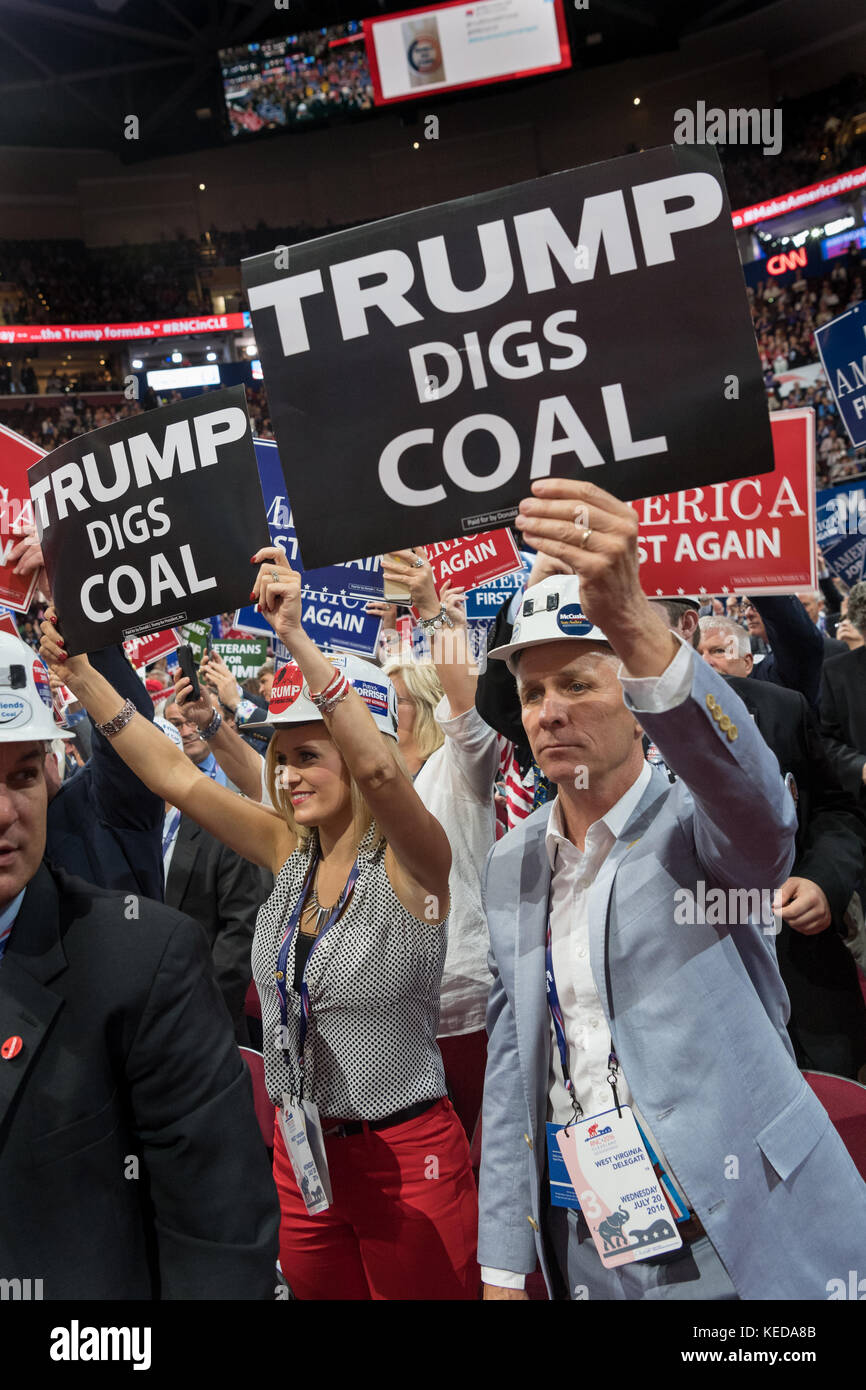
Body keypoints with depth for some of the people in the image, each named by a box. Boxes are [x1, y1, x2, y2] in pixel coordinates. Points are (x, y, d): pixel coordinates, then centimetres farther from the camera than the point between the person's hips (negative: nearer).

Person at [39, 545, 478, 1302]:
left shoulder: (411, 861, -15)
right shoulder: (291, 853, 2)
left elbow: (380, 769, -36)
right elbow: (176, 777, 1)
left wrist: (297, 638, -42)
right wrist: (77, 671, -1)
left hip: (405, 1153, -6)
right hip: (301, 1152, 6)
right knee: (318, 1288, 20)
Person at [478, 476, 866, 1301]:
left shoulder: (700, 828, -10)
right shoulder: (511, 867, 5)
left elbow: (755, 795, -35)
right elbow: (509, 1064, 7)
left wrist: (631, 621, -50)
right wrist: (504, 1264, 5)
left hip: (744, 1243, -4)